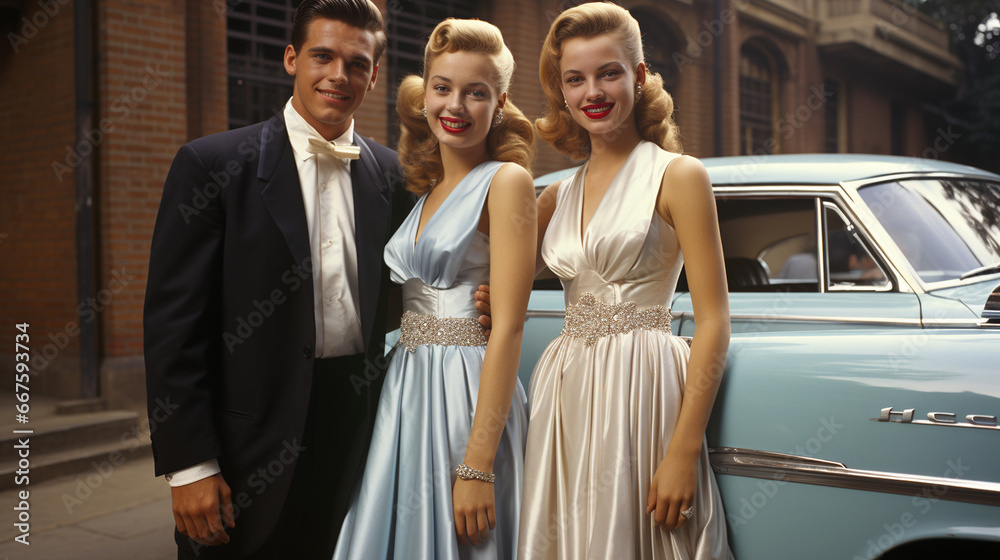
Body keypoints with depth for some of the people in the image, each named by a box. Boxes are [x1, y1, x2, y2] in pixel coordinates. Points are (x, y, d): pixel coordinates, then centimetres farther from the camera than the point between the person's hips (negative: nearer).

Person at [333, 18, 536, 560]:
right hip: (404, 391, 7)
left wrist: (478, 465, -20)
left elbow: (508, 327, -16)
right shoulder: (424, 191, 13)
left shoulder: (506, 181, -9)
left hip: (467, 395, -7)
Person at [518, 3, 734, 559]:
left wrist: (684, 452, -16)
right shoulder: (557, 196, 12)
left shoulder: (678, 176, -3)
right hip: (565, 393, 5)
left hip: (641, 389, -5)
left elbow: (714, 322, -9)